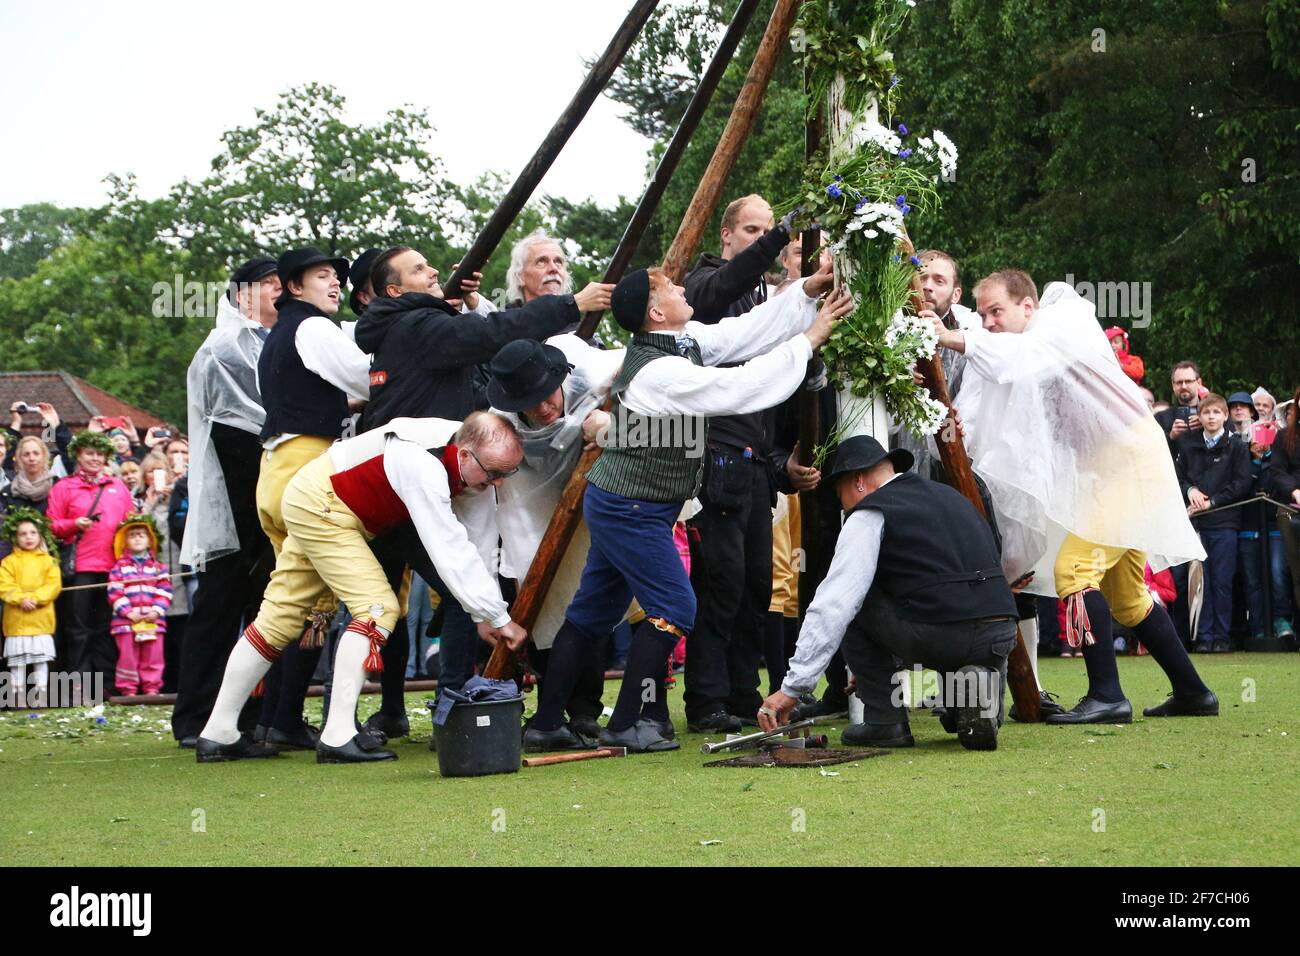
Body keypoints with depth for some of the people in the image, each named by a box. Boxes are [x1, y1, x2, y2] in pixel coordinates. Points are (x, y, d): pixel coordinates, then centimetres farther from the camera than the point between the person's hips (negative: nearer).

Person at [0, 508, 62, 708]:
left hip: (41, 618, 0)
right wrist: (21, 599, -19)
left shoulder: (48, 561, 6)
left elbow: (54, 585, -3)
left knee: (41, 659, 2)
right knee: (17, 661, 2)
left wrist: (35, 598, -17)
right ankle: (19, 697, 5)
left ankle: (40, 696, 6)